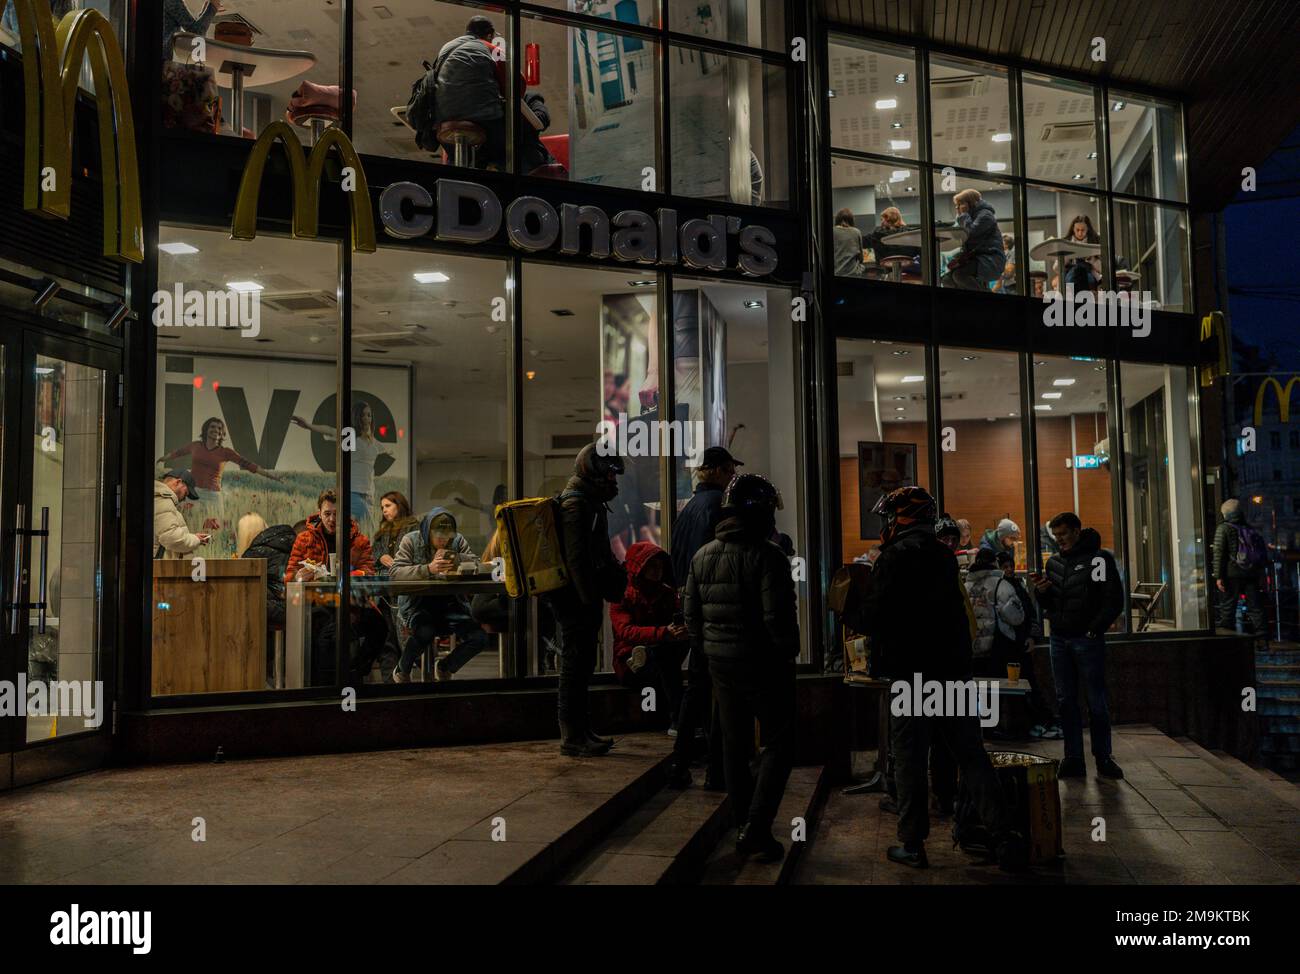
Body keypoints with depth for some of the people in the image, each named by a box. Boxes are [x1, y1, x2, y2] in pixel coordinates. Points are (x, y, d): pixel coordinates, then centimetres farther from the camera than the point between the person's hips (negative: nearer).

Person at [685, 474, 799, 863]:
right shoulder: (767, 556, -17)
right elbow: (779, 617, -21)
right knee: (779, 745, 5)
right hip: (763, 665, -6)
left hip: (721, 665, 6)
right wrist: (789, 653, -4)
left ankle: (744, 826, 23)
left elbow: (692, 615, 9)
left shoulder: (702, 556, 4)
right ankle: (756, 828, -4)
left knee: (735, 744, 16)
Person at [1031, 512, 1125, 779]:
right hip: (1059, 639, 5)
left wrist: (1094, 630, -12)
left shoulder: (1099, 558, -4)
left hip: (1088, 640, -5)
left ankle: (1103, 757, 12)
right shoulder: (1054, 562, 13)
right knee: (1066, 701, 6)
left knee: (1097, 701, 1)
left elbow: (1114, 600, -7)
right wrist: (1042, 591, -4)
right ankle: (1073, 759, 12)